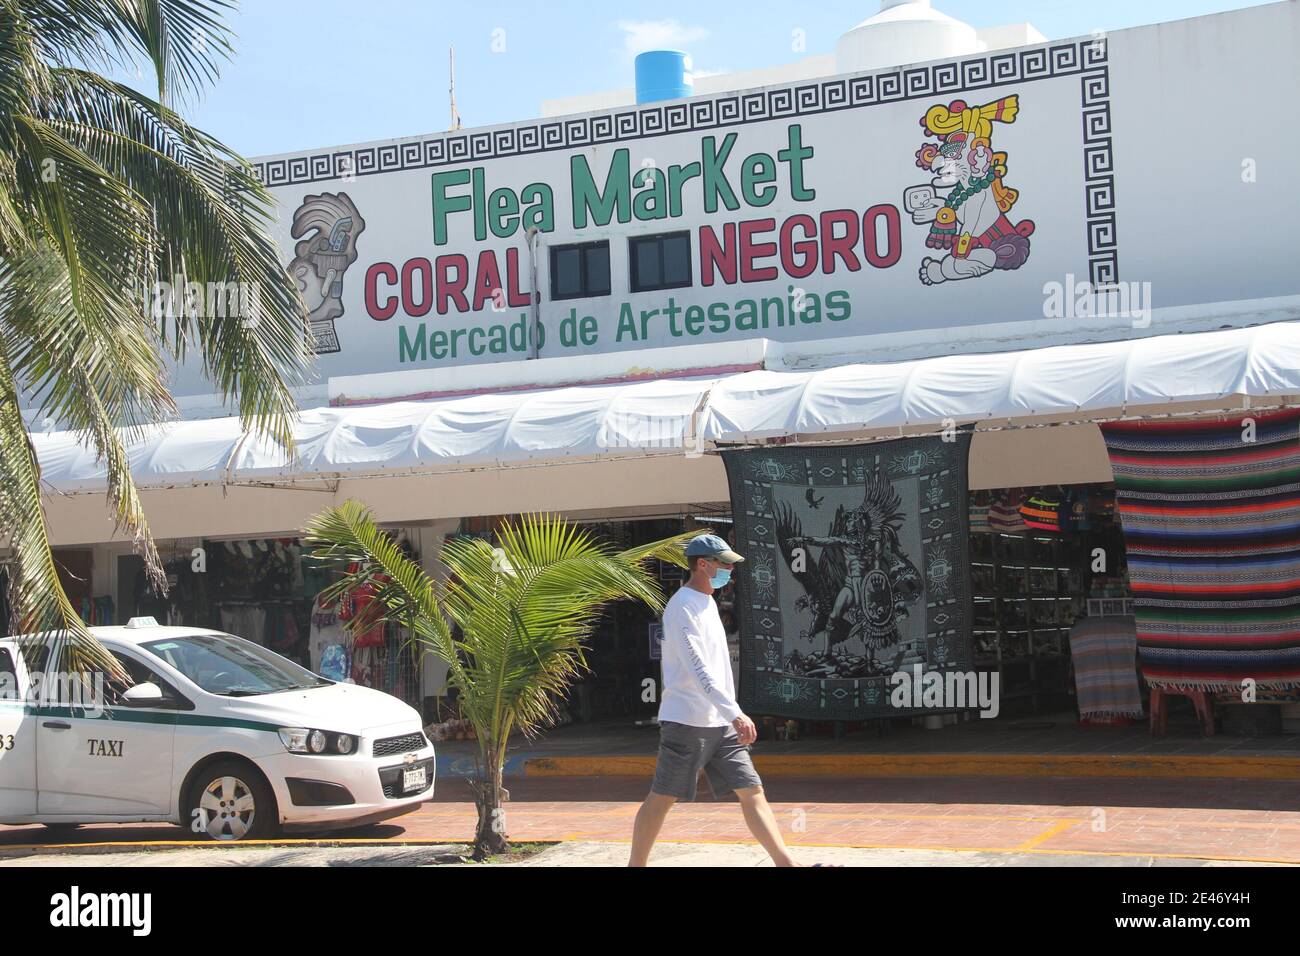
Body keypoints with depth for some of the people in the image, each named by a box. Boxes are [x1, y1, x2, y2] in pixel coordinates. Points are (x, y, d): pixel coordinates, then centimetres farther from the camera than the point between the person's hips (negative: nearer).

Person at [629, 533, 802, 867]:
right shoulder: (682, 606, -13)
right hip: (687, 722, -8)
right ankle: (636, 865, 13)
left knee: (752, 791, 0)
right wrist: (735, 714, -30)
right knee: (662, 799, 1)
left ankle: (787, 864, -4)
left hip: (720, 724, 8)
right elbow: (698, 670, -23)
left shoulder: (708, 602, 16)